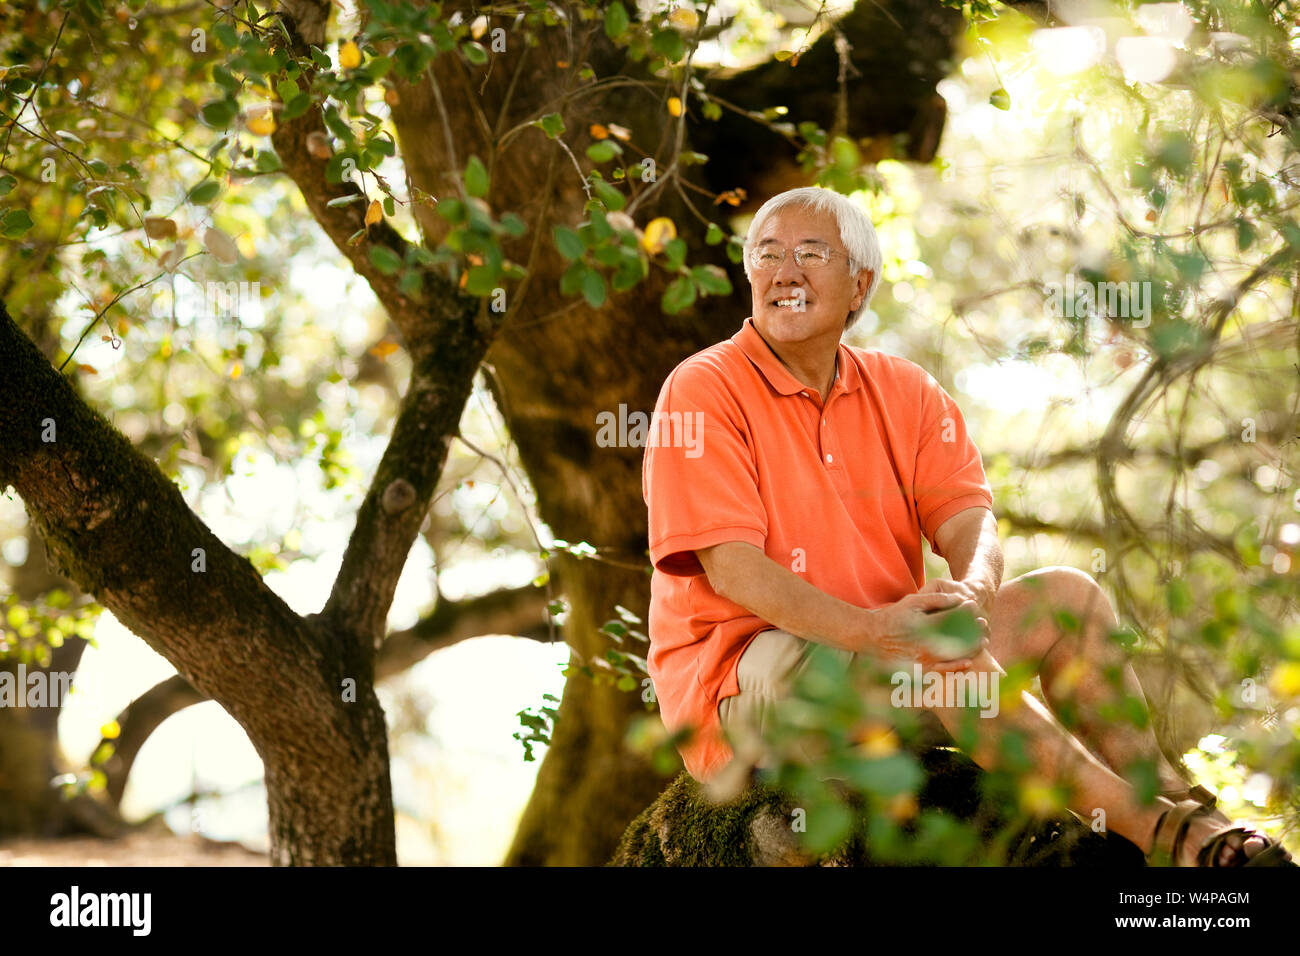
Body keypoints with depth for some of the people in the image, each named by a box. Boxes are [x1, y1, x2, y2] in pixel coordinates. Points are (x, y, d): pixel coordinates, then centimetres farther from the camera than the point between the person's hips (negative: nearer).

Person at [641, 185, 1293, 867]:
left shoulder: (904, 391, 10)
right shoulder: (703, 391, -7)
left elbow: (968, 522, -3)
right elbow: (732, 567, -18)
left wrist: (971, 593, -29)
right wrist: (868, 631, -33)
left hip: (889, 658, 6)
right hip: (739, 680, -6)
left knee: (1065, 594, -9)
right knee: (939, 650, -31)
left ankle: (1171, 798, -24)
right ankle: (1159, 828, -33)